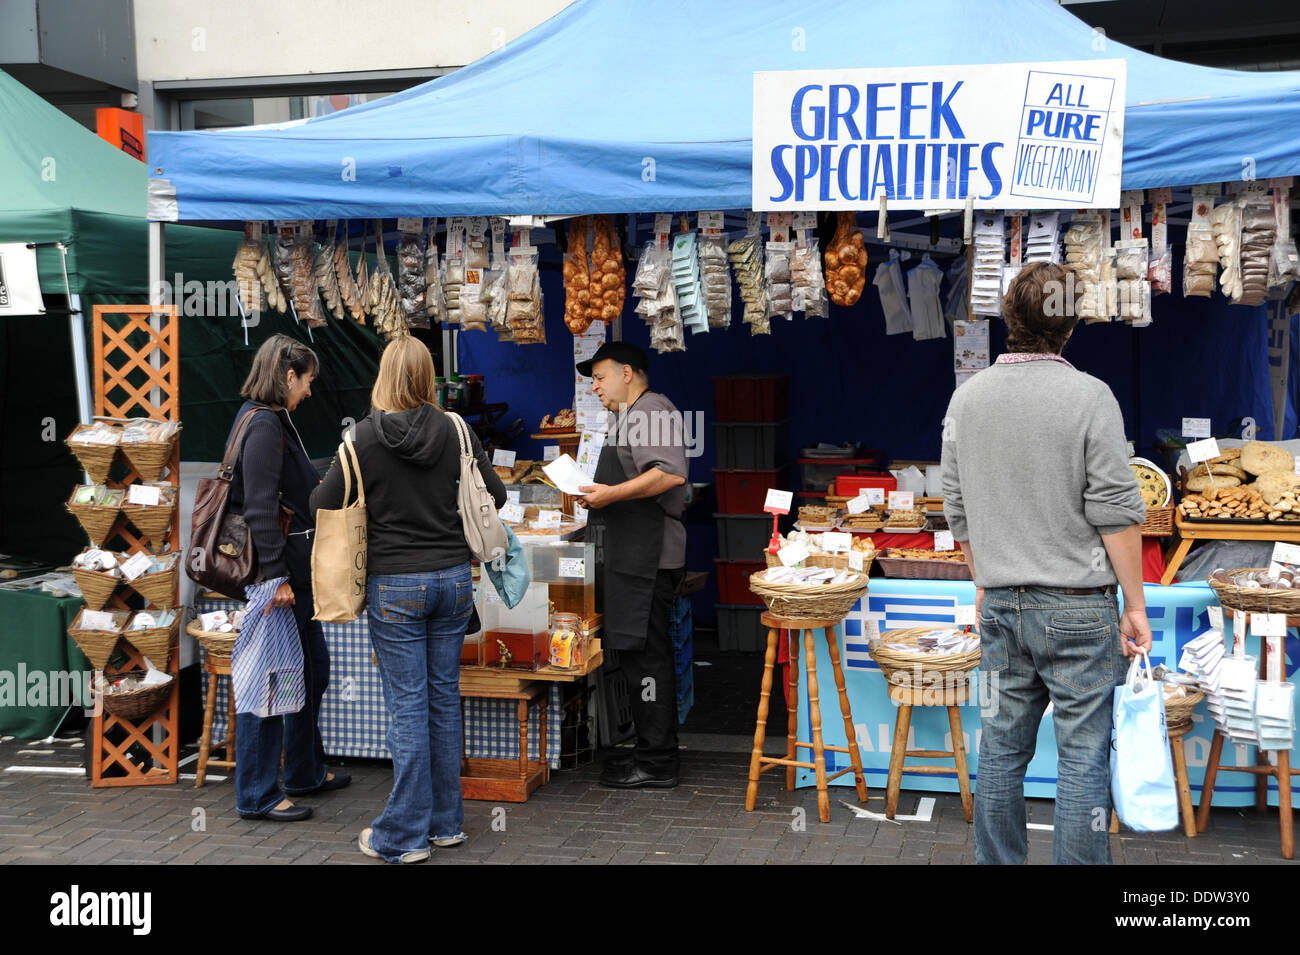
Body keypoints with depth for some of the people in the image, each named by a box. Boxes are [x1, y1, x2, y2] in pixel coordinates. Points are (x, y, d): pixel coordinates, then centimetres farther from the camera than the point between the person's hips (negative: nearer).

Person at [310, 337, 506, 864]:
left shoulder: (365, 437, -11)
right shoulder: (456, 431, -3)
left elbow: (321, 504, -6)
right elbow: (496, 493, 5)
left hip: (395, 586, -3)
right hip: (453, 578, 3)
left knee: (408, 706, 1)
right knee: (445, 697, 13)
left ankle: (404, 835, 8)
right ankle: (446, 821, 23)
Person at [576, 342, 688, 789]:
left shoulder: (650, 409, -10)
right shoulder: (631, 416, 24)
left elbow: (671, 474, -24)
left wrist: (613, 493, -21)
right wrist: (599, 494, 19)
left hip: (647, 555, -11)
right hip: (632, 555, 11)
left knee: (643, 653, -8)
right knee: (642, 652, 13)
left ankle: (656, 764, -2)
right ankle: (651, 751, 21)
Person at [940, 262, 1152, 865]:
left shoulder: (966, 398, 4)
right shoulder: (1089, 396, -10)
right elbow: (1115, 514, -11)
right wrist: (1135, 605, -3)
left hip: (1002, 606, 5)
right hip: (1078, 608, -4)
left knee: (1002, 749, 13)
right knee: (1083, 754, 3)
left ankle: (996, 863, 21)